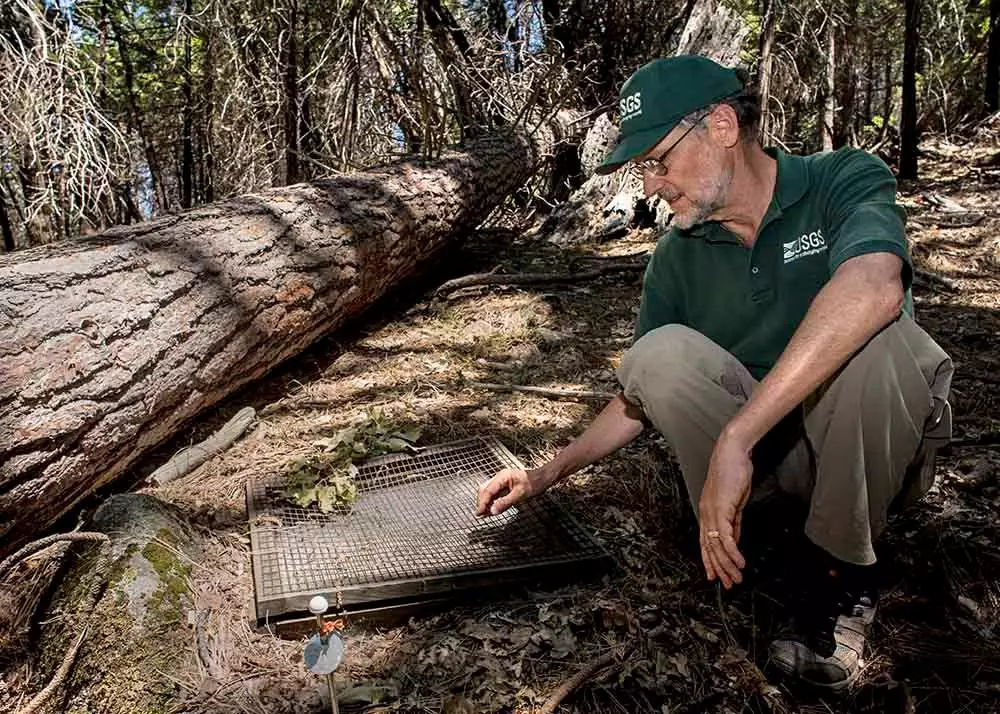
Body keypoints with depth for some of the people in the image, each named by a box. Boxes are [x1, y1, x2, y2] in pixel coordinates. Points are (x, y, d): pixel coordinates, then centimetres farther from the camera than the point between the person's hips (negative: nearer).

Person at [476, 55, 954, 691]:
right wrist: (547, 476, 4)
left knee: (878, 337, -35)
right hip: (780, 454, 2)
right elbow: (642, 397, 9)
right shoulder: (678, 257, -1)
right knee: (660, 353, -21)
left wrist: (734, 440, -45)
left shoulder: (845, 182, -14)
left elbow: (873, 288, -38)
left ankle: (841, 570, -13)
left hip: (877, 445, -2)